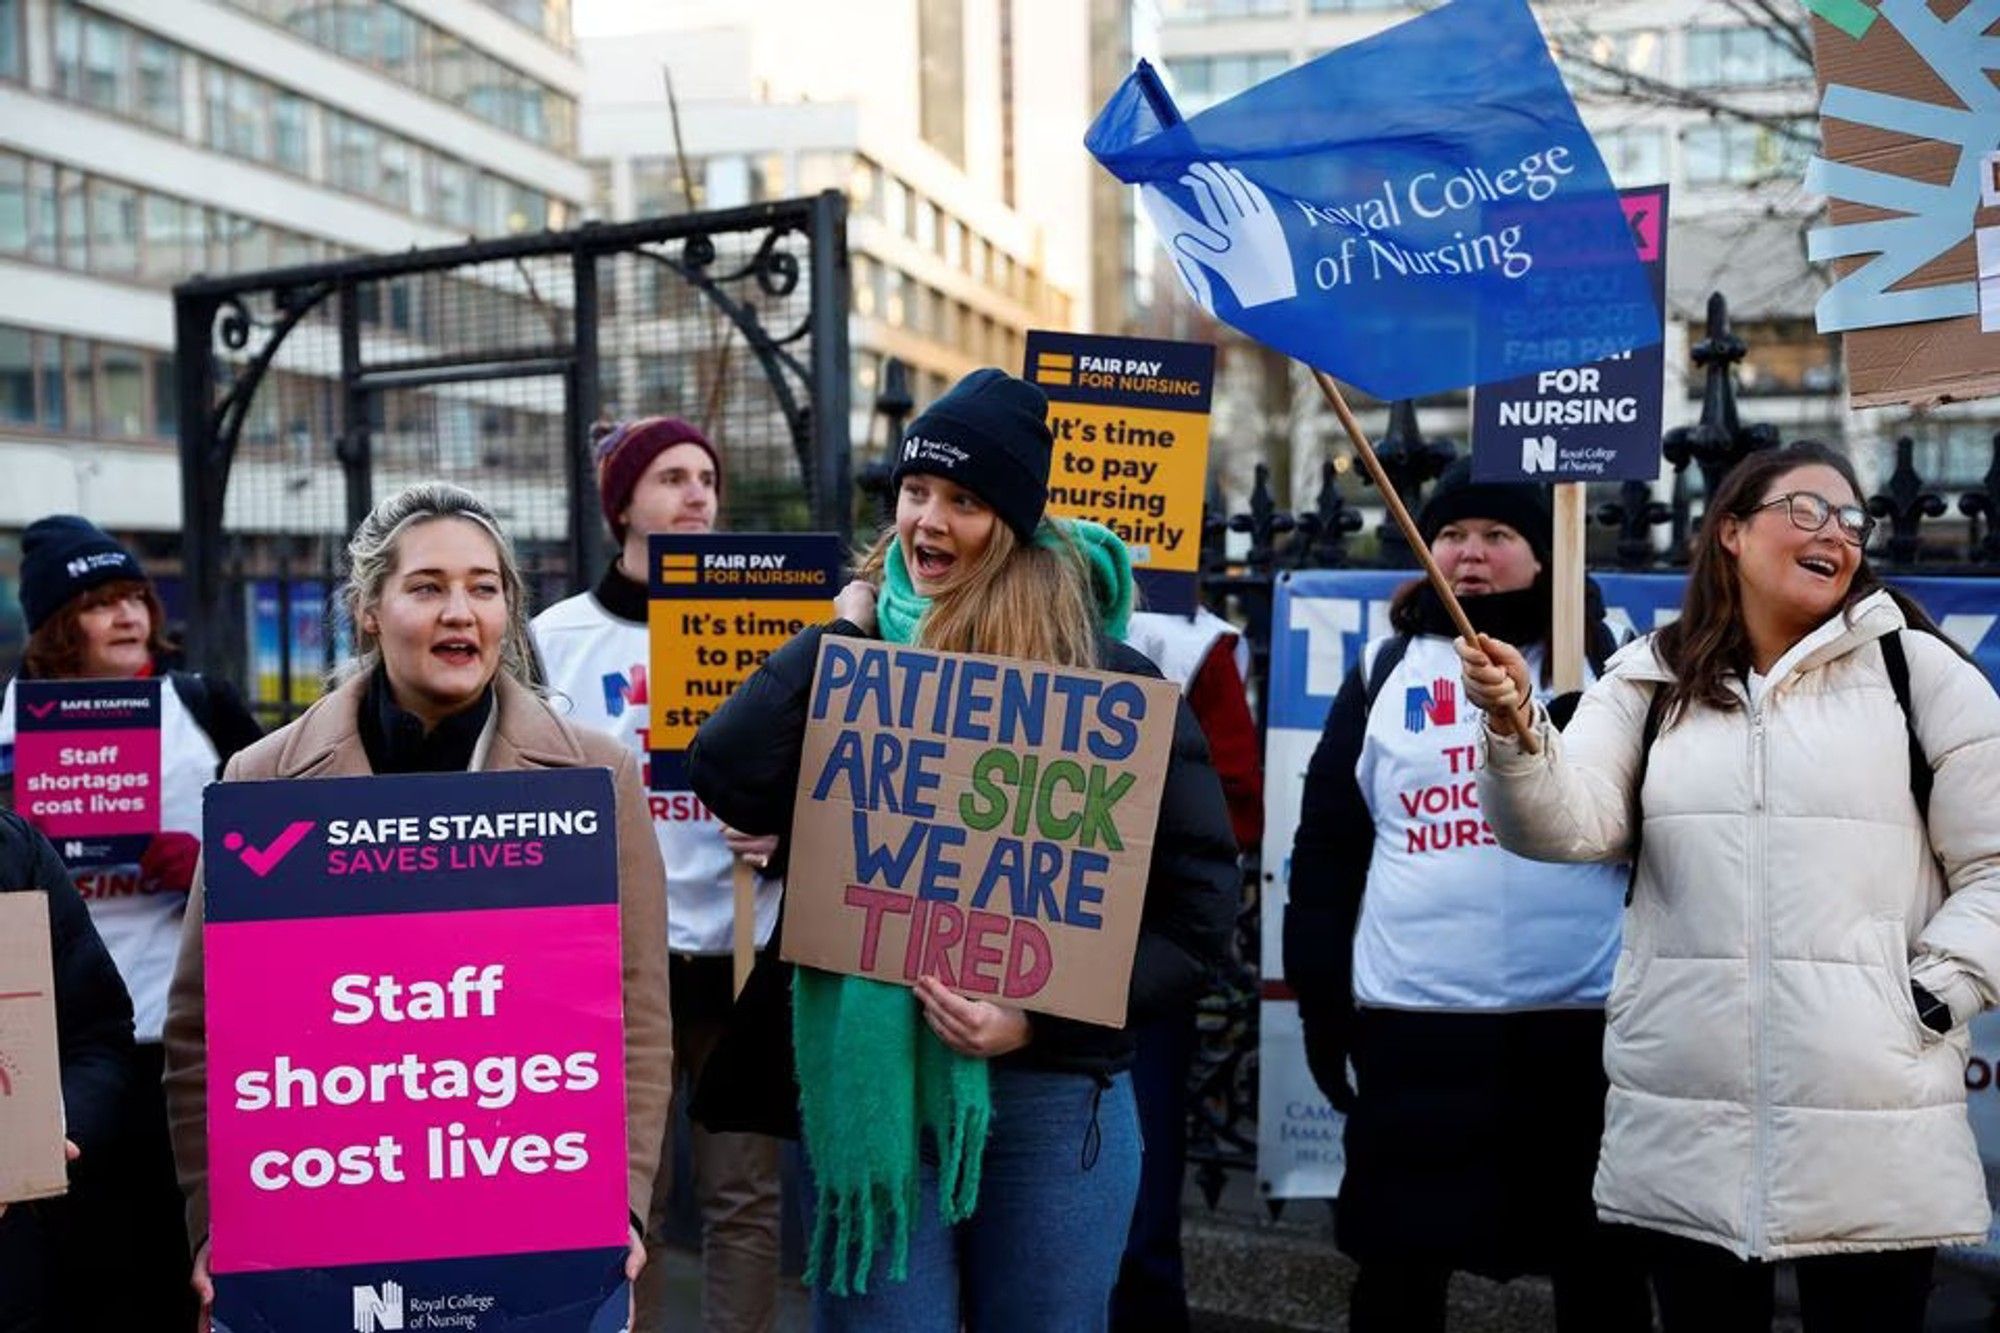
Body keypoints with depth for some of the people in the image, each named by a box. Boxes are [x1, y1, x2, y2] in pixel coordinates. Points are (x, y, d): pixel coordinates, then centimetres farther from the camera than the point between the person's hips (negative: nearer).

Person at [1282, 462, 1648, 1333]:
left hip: (1583, 1018, -1)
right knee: (1397, 1263, 12)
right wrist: (1319, 997, 7)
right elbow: (1326, 843, 9)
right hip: (1410, 1018, 1)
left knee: (1599, 1263, 13)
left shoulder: (1605, 660, 5)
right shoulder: (1385, 669, 8)